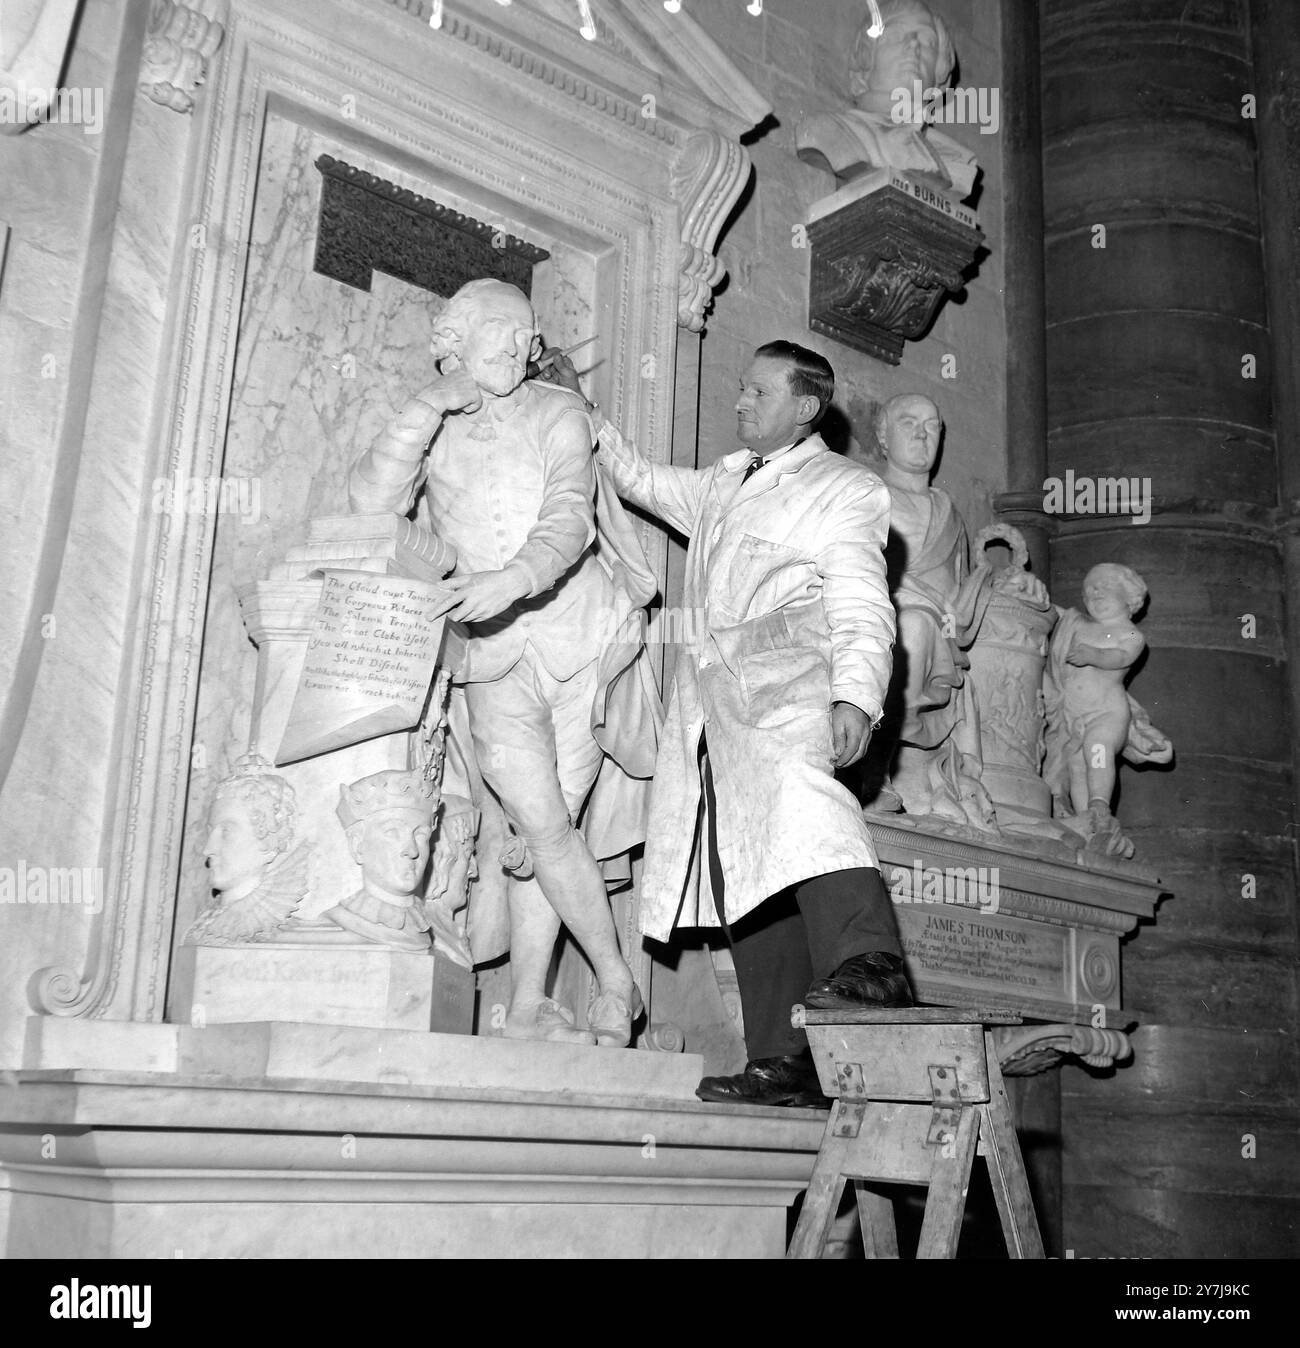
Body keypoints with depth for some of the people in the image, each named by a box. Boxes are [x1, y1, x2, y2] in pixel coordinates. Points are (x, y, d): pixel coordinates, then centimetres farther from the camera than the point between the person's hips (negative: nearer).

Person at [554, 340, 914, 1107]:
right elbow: (640, 479, 47)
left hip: (791, 672, -7)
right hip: (716, 689, 7)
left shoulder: (845, 489, 11)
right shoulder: (722, 486, 32)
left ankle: (868, 964, -54)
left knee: (794, 785, -38)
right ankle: (788, 1064, -3)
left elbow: (863, 611, -1)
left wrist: (856, 696, -17)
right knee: (745, 871, -3)